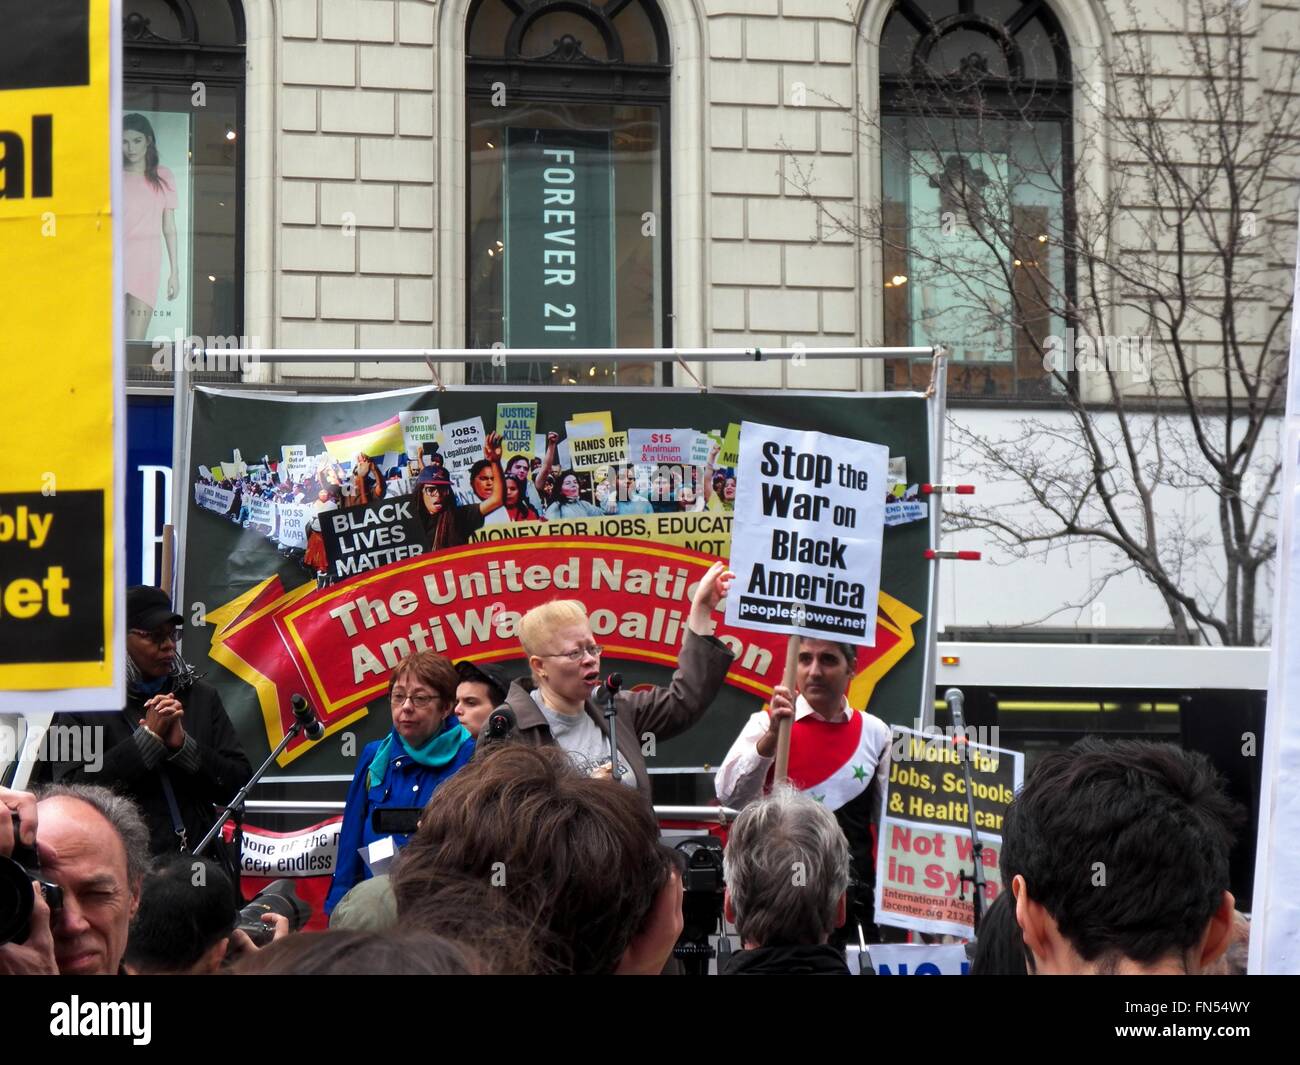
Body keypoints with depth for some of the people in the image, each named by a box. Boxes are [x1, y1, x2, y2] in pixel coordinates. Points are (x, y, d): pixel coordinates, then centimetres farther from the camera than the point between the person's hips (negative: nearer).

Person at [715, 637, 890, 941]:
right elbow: (730, 795, -16)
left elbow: (890, 823, 14)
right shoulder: (767, 723, -1)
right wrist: (772, 734, -26)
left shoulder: (874, 732, 8)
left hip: (853, 893, 2)